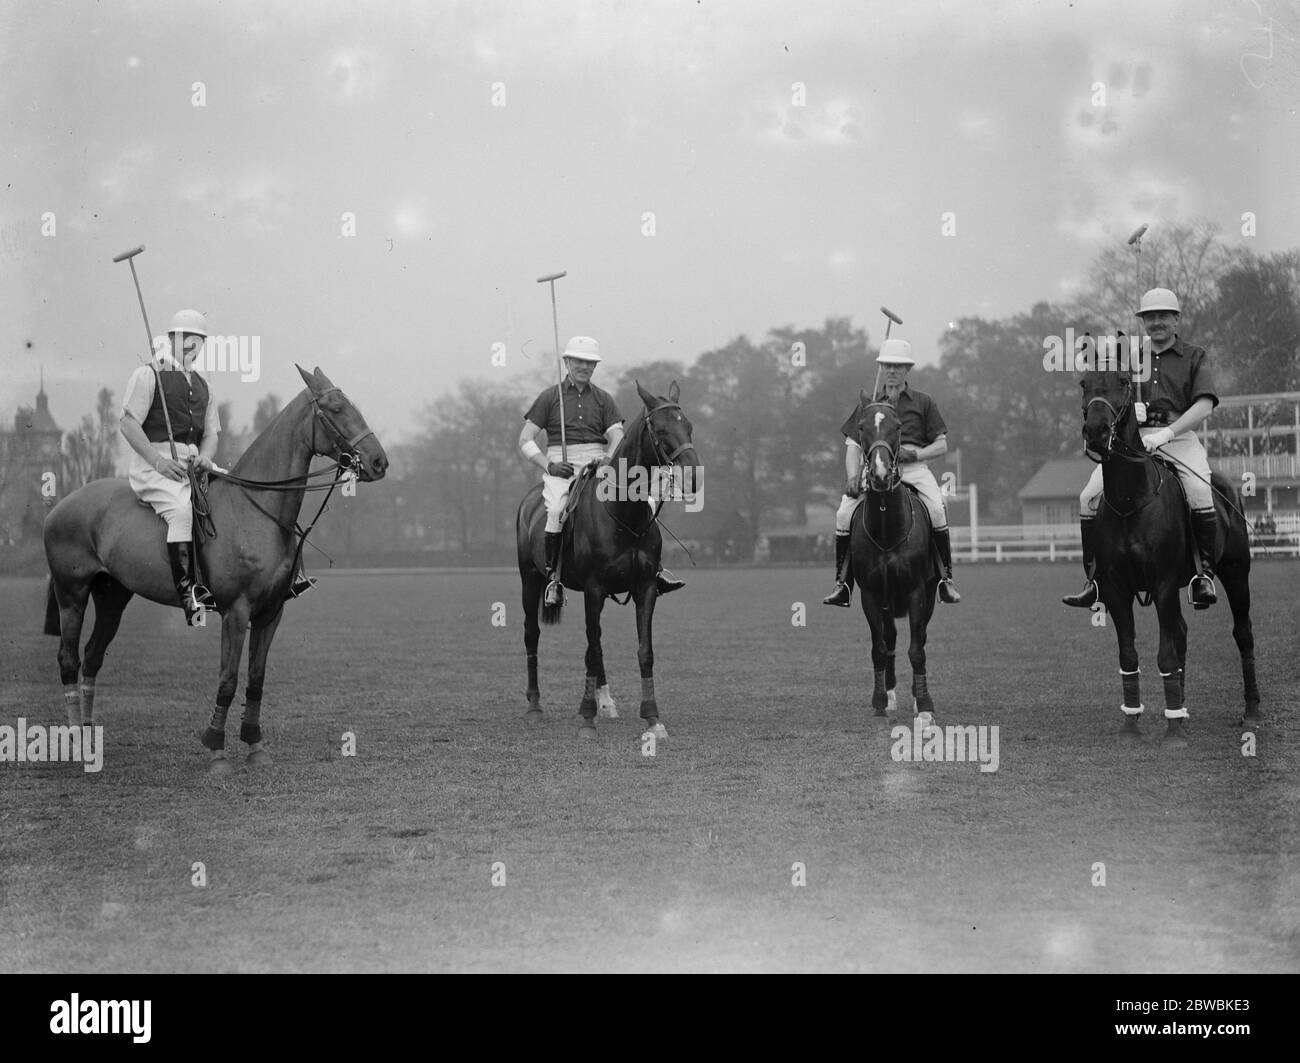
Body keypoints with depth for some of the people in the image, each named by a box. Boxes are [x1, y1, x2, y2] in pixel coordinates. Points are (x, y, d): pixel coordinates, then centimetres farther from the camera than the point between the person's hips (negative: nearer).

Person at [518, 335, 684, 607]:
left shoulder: (604, 399, 15)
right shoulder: (549, 397, 9)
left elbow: (617, 438, 5)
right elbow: (525, 441, 6)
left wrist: (607, 460, -18)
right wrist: (549, 465, -11)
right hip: (561, 468, -3)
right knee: (556, 508, -34)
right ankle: (552, 577, -24)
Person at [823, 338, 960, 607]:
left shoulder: (923, 402, 15)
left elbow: (942, 445, 12)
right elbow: (853, 445, 15)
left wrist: (915, 453, -8)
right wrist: (853, 478, -3)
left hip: (914, 468, -1)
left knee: (937, 511, -29)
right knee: (844, 514, -21)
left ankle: (946, 577, -14)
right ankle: (842, 583, -11)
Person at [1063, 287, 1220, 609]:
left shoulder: (1195, 357, 9)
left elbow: (1204, 405, -5)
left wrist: (1165, 434, -19)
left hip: (1179, 438, -3)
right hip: (1133, 440, 3)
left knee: (1199, 494, -31)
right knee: (1090, 497, -15)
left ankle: (1205, 574, -17)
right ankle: (1095, 579, -7)